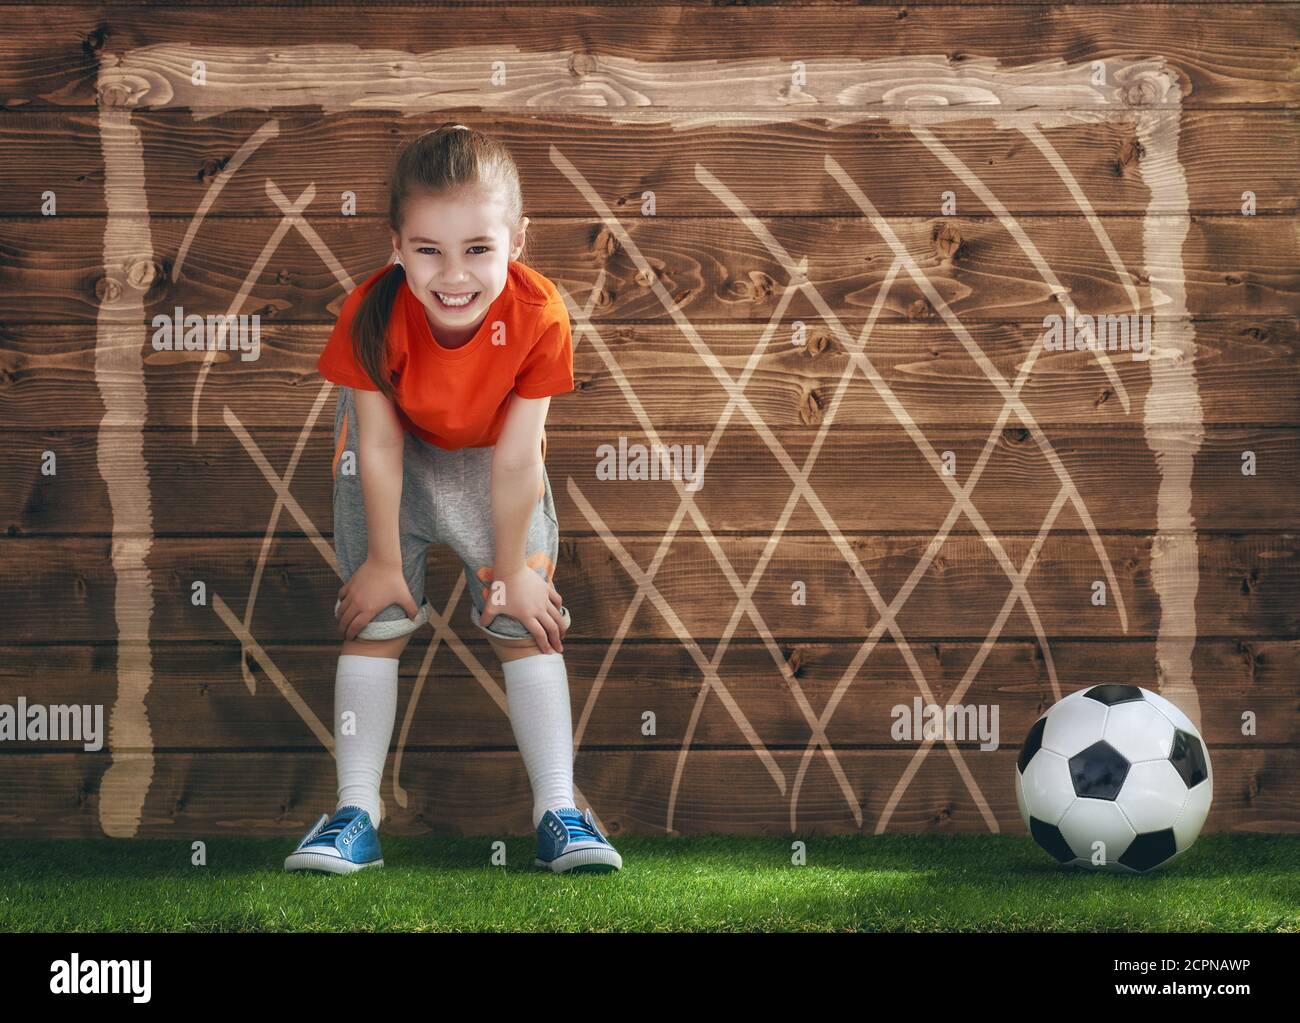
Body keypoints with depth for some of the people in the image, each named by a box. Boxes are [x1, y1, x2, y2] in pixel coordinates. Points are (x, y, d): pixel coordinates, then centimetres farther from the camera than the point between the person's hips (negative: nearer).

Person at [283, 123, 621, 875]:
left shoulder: (539, 316, -35)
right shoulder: (374, 315, -36)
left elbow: (518, 459, -26)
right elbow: (380, 449, -23)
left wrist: (511, 570, -15)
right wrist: (384, 560, -13)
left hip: (488, 453, 1)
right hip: (397, 444, 0)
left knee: (527, 620, -3)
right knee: (376, 617, -4)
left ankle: (559, 812, -1)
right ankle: (357, 813, -1)